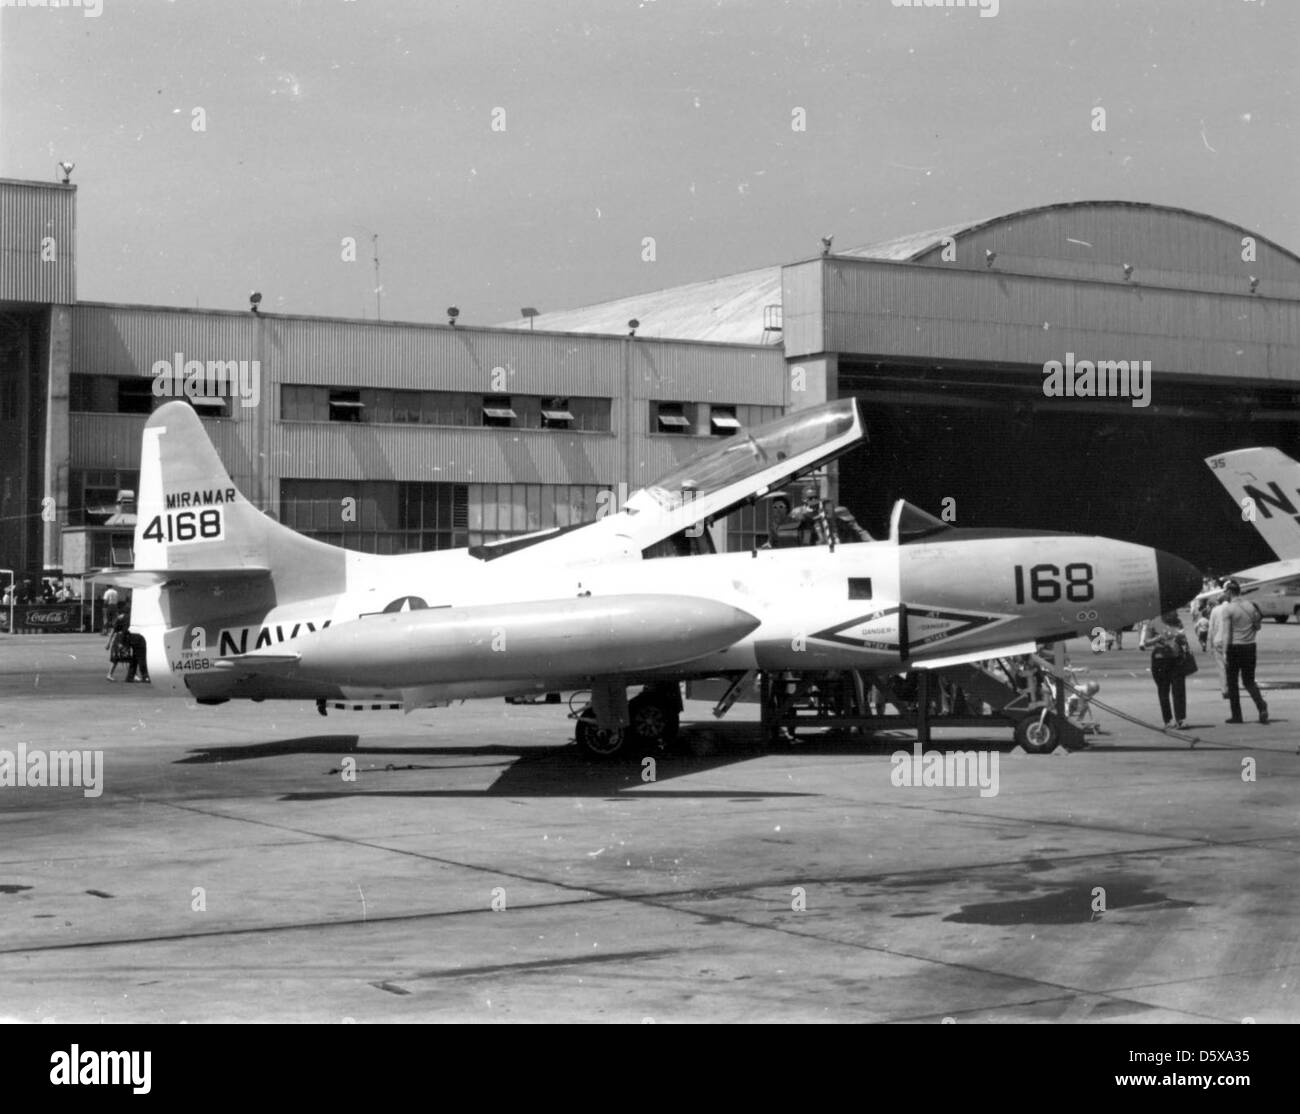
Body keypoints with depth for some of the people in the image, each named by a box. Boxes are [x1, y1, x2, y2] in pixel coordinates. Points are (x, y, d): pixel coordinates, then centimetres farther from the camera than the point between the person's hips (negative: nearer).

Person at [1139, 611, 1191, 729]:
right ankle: (1168, 720, 12)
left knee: (1179, 690, -5)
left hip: (1177, 659, 3)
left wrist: (1187, 647, 1)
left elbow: (1183, 640, 22)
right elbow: (1146, 643, -5)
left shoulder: (1178, 622, 10)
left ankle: (1181, 719, -7)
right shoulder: (1153, 623, -4)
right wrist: (1159, 638, -20)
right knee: (1163, 691, 3)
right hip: (1160, 660, -3)